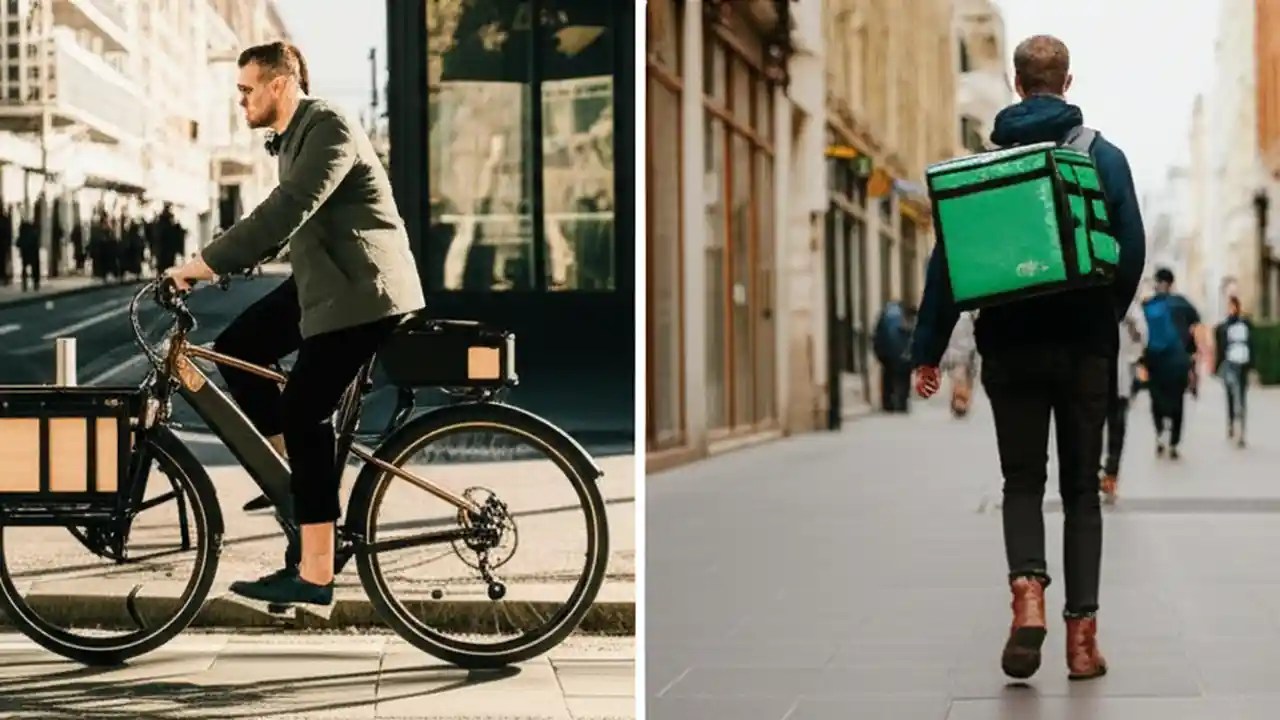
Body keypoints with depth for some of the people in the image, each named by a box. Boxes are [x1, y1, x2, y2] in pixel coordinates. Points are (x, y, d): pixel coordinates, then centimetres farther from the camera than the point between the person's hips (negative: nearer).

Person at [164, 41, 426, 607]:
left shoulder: (329, 130, -18)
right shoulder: (293, 136, 15)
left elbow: (284, 213, -28)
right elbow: (282, 218, 23)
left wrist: (207, 262, -27)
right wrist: (218, 262, 13)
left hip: (359, 289, -10)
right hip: (322, 282, 10)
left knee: (305, 412, -12)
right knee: (236, 349, 5)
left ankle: (315, 575, -10)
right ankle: (298, 473, 14)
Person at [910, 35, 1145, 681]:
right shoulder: (1104, 157, -1)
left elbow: (949, 259, -2)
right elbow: (1132, 251, -3)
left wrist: (928, 349, 2)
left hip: (1011, 348, 0)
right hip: (1085, 348, 0)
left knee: (1023, 482, 9)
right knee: (1080, 489, 8)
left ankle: (1028, 590, -18)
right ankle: (1081, 631, 4)